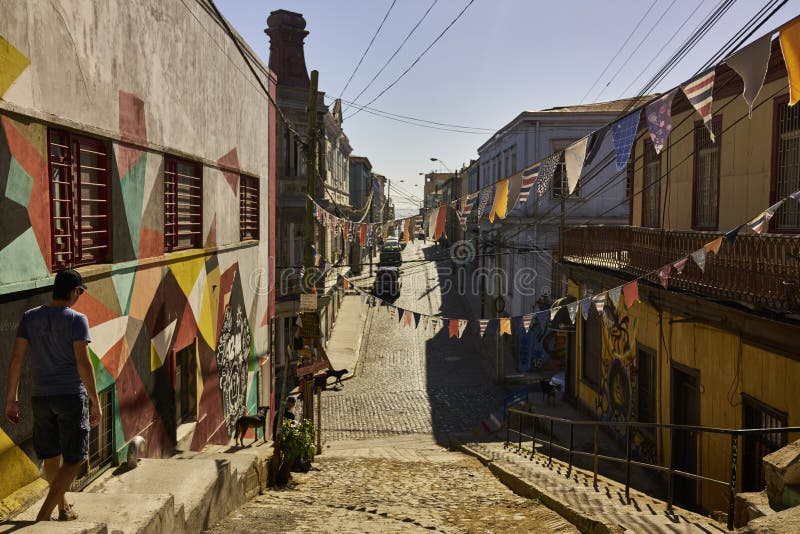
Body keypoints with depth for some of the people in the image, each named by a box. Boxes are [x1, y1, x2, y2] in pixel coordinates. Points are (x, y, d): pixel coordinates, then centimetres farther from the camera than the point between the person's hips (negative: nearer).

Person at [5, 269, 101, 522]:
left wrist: (11, 399, 8)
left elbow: (16, 360, 1)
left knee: (51, 456, 20)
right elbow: (83, 363, -17)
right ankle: (43, 516, -5)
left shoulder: (30, 317, 2)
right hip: (72, 396, -5)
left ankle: (64, 508, 37)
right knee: (73, 460, 4)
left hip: (41, 397, 5)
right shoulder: (76, 320, -12)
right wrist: (95, 402, -11)